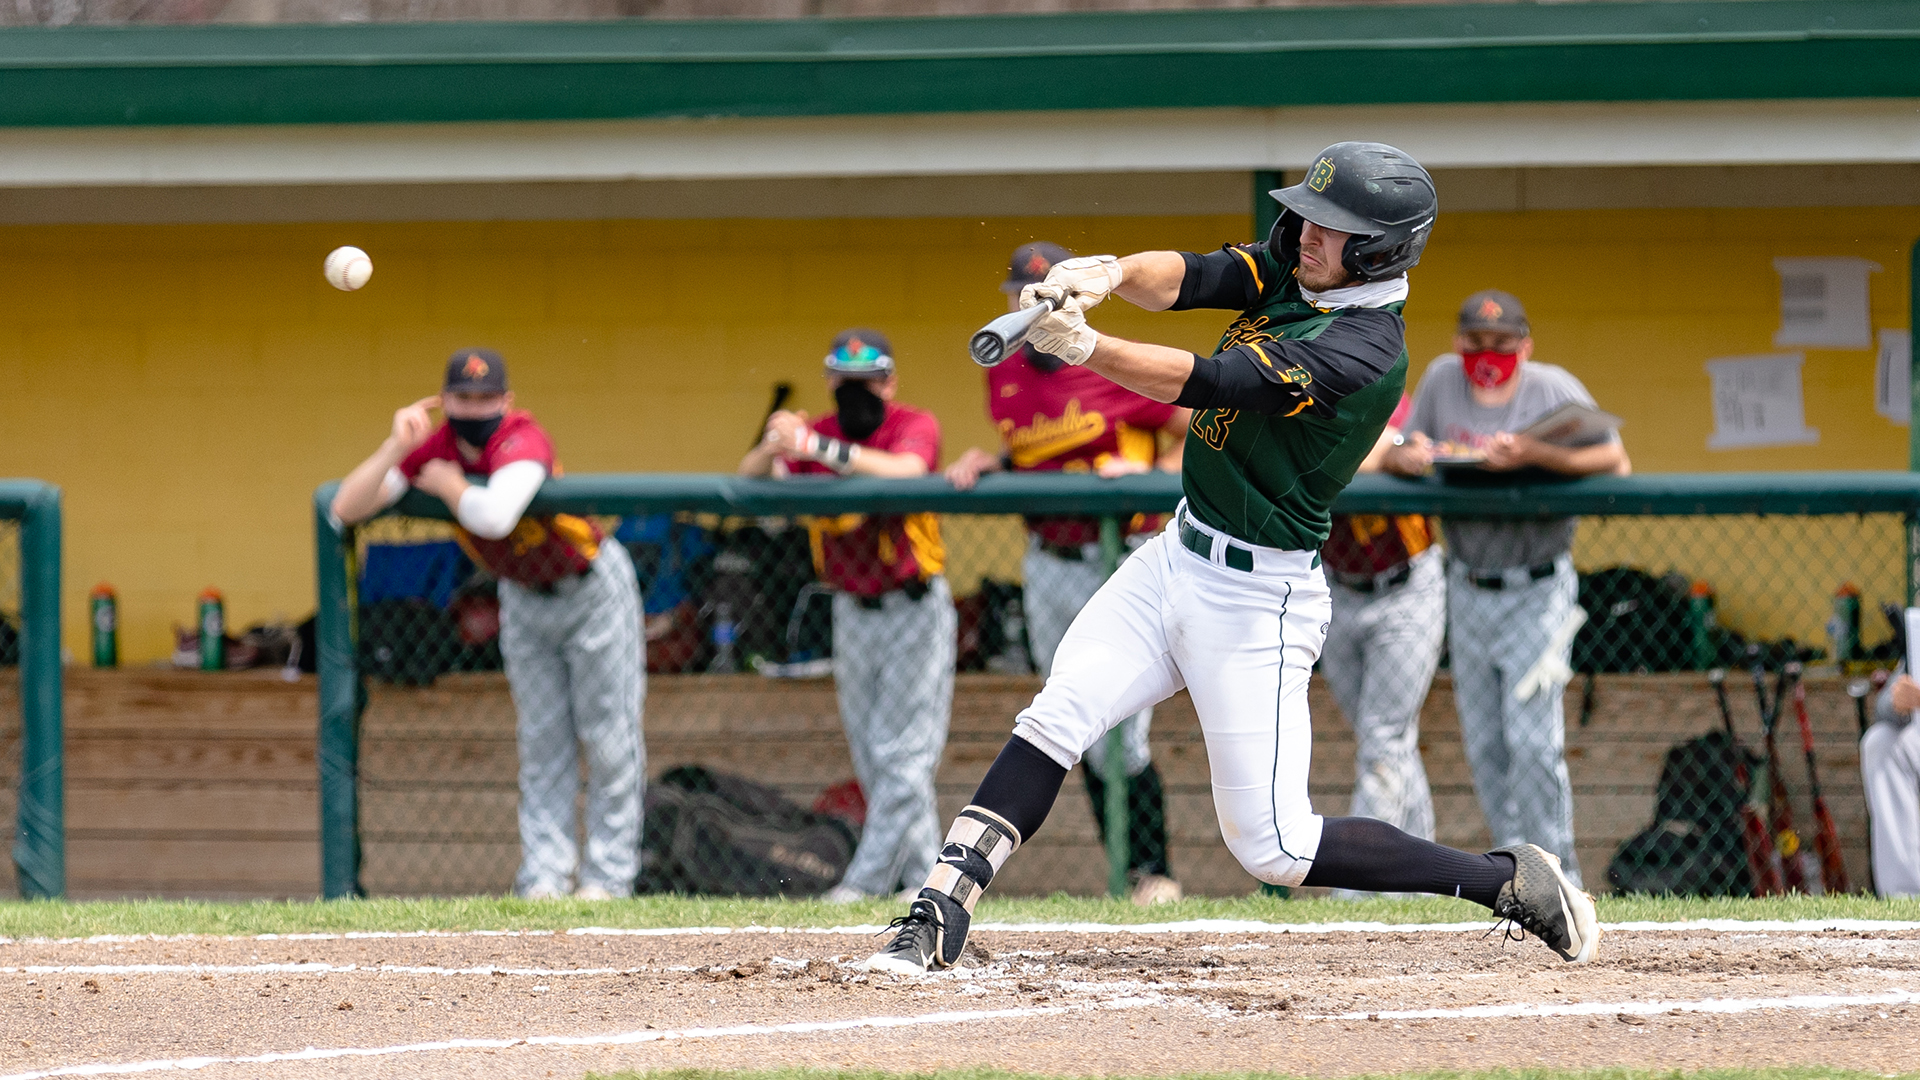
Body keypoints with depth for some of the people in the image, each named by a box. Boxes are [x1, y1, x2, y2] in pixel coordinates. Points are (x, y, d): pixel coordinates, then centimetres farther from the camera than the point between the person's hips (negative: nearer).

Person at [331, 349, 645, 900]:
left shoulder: (522, 441, -32)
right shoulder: (431, 449, -15)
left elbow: (495, 517, -51)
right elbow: (346, 509, -21)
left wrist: (447, 483, -30)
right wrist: (395, 449, -35)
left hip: (591, 582, -6)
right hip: (524, 598, 6)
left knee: (607, 737, -2)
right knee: (541, 741, 5)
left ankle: (608, 873, 4)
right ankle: (544, 876, 5)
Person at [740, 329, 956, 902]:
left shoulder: (915, 426, -13)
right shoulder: (818, 434, 0)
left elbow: (905, 471, -36)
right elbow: (749, 478, -12)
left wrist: (818, 449, -45)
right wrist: (774, 447, -36)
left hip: (914, 607, -5)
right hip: (852, 611, 5)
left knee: (902, 752, -7)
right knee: (870, 755, 8)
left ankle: (869, 877, -7)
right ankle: (926, 874, 16)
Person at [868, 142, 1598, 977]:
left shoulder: (1365, 352, -23)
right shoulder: (1290, 270, 3)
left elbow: (1206, 383, -31)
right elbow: (1184, 278, -12)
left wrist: (1079, 345, -40)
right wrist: (1110, 274, -34)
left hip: (1256, 602, -8)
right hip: (1178, 557, 8)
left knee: (1273, 846, -5)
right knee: (1050, 727, -8)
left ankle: (1511, 884, 6)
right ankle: (938, 918, -10)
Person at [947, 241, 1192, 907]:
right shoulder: (1003, 377, 8)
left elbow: (1198, 432, -1)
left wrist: (1155, 476, -16)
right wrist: (984, 464, 1)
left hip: (1121, 567, -6)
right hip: (1047, 570, 6)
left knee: (1125, 734, -10)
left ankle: (1156, 875, -1)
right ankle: (1125, 875, 13)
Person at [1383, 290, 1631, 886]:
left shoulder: (1554, 389, -10)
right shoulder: (1442, 380, 2)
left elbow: (1615, 462, -17)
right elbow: (1396, 455, 8)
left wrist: (1534, 454, -30)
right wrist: (1406, 456, -17)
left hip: (1538, 590, -5)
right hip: (1468, 590, 5)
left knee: (1532, 739, -11)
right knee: (1483, 742, 7)